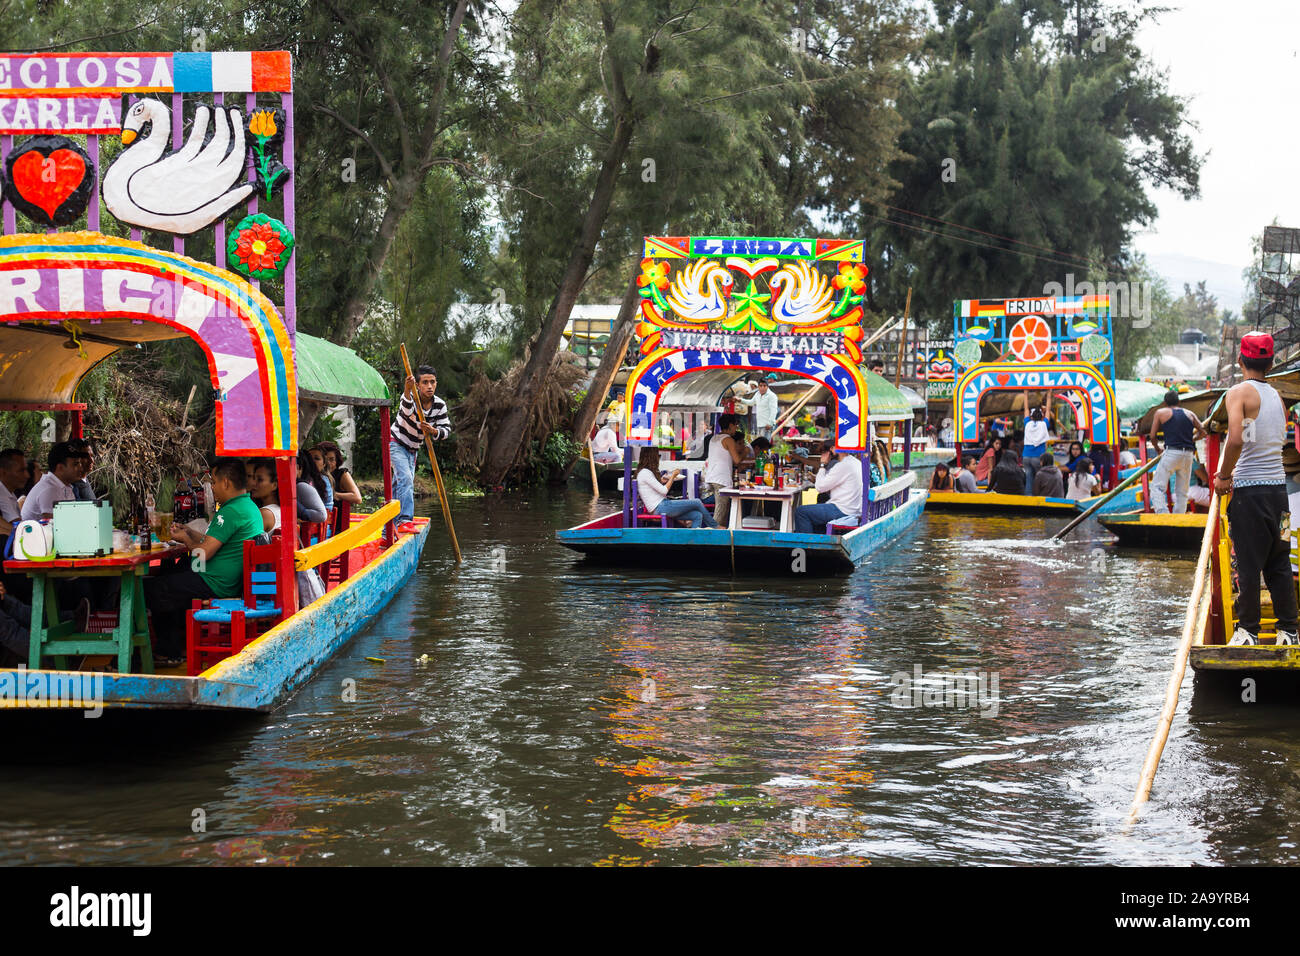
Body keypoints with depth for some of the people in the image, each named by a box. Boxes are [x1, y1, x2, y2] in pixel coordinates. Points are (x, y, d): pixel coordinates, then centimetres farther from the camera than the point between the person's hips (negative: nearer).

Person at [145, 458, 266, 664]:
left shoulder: (231, 511, -22)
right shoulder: (250, 507, 11)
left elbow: (204, 553, -21)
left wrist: (185, 539, -2)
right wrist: (191, 533, 17)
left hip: (214, 585, -11)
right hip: (232, 583, 11)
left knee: (149, 589, -2)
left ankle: (170, 653, 13)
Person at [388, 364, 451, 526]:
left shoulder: (440, 405, -8)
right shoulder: (410, 397, -24)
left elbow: (446, 431, -11)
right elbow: (407, 409, -49)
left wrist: (433, 431, -35)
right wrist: (408, 389, -70)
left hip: (413, 449, 6)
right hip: (396, 444, -6)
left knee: (400, 485, 14)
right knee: (406, 479, -25)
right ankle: (405, 519, -31)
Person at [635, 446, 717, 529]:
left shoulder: (647, 472, 18)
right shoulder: (644, 473, -13)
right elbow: (664, 491, -14)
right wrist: (673, 476, -3)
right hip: (660, 508, -10)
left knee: (697, 516, -5)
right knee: (697, 503, -7)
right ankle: (715, 527, 12)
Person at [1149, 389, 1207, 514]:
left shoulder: (1160, 413, 7)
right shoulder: (1189, 414, 16)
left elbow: (1152, 436, 7)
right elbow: (1203, 432, 25)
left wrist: (1157, 448, 25)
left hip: (1171, 452, -4)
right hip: (1188, 455, 4)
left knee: (1157, 487, -5)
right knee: (1182, 492, 11)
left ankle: (1162, 513, -27)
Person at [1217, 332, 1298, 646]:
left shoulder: (1239, 393, -8)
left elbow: (1236, 440, -22)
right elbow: (1272, 444, 15)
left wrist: (1224, 476, -8)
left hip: (1249, 490, -6)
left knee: (1248, 564, 0)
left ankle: (1248, 631, 5)